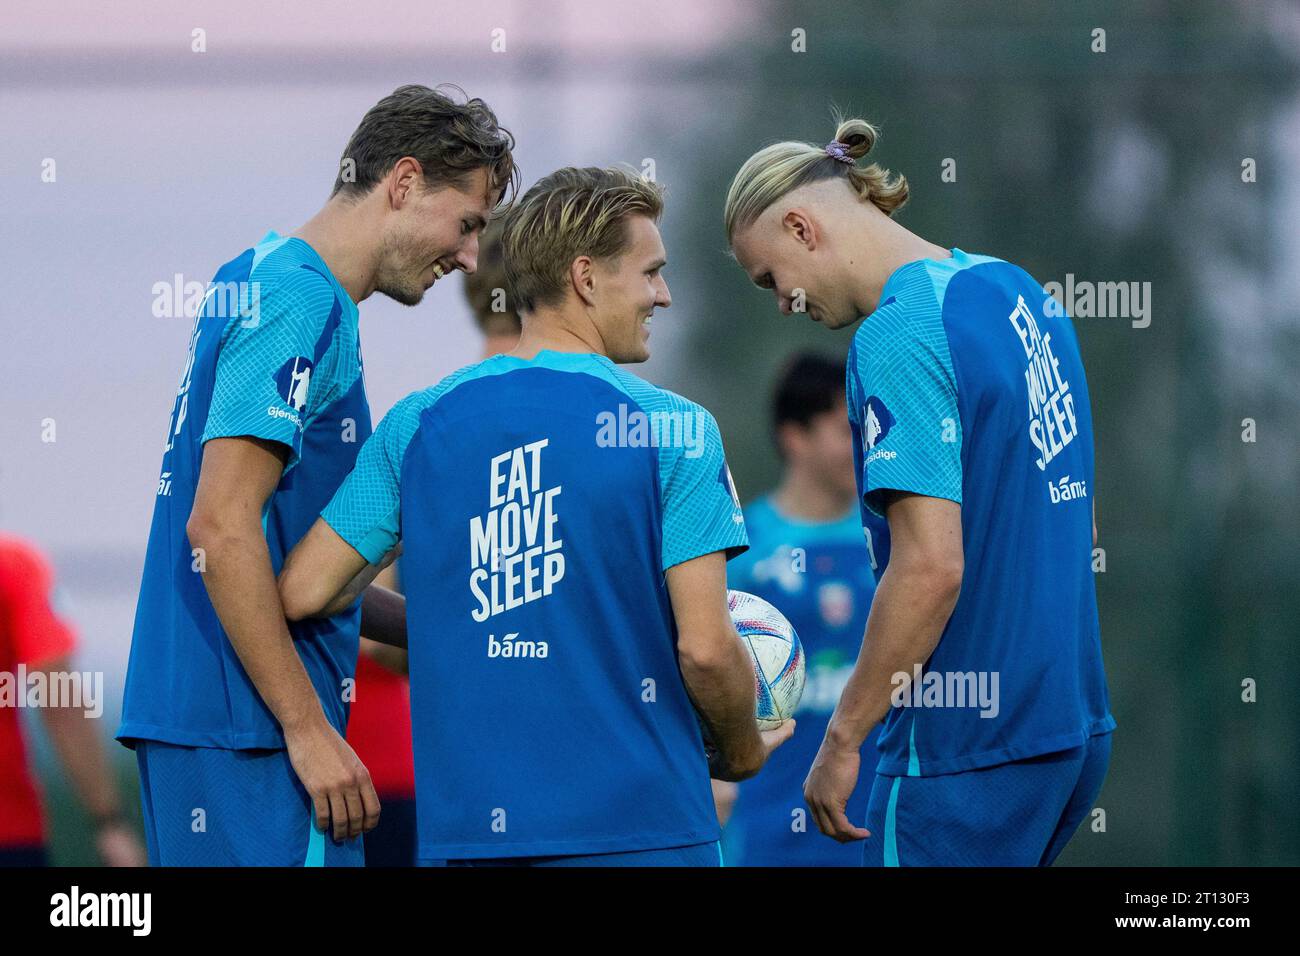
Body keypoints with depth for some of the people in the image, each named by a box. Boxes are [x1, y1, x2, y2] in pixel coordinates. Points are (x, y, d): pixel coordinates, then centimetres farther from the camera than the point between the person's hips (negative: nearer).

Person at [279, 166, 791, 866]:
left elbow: (303, 591, 5)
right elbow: (705, 646, -11)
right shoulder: (669, 428, -6)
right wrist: (743, 750, 10)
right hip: (637, 822, -4)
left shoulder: (420, 423, 6)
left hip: (466, 829, 4)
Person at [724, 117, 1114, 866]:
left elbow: (931, 566, -23)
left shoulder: (898, 336, -16)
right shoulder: (1019, 291, 12)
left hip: (970, 750, -9)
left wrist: (843, 739, -16)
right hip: (1075, 728, 9)